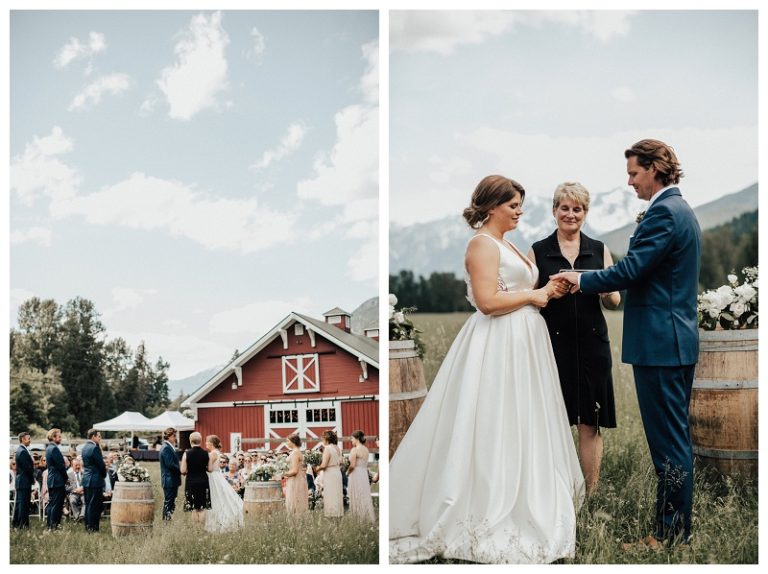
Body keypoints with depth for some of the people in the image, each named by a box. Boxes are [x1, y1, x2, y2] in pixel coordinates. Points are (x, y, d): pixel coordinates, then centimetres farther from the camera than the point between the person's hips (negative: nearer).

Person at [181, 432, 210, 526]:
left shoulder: (187, 453, -10)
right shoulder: (206, 453, -3)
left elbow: (183, 470, -11)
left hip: (191, 482, -2)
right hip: (203, 482, 2)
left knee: (194, 508, 5)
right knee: (202, 508, 8)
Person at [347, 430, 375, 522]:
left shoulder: (354, 450, -14)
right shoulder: (366, 449, 9)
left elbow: (352, 466, -17)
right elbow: (365, 464, 11)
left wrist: (348, 472, -1)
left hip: (356, 474, -7)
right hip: (365, 474, 7)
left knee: (357, 498, -2)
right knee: (365, 496, 11)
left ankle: (359, 518, 0)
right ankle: (369, 517, 14)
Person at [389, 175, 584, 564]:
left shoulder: (504, 244, 18)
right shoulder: (482, 243, -12)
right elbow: (487, 301, -22)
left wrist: (547, 291, 5)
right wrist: (533, 296, -12)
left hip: (519, 345, 10)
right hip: (498, 346, -10)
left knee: (518, 428, 12)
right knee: (495, 431, -5)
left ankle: (518, 508, 19)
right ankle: (491, 518, 1)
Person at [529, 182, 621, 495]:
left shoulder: (599, 250, 10)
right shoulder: (538, 251, 6)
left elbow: (614, 302, 8)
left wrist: (602, 288, -14)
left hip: (592, 343, 1)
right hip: (552, 344, -1)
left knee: (590, 425, 2)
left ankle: (590, 497, 8)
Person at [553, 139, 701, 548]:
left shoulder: (663, 213, -16)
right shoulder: (682, 210, 16)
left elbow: (630, 270, -21)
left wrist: (583, 280, -7)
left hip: (659, 343, -11)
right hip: (680, 341, 11)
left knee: (667, 439, -5)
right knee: (675, 435, 15)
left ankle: (670, 533, 2)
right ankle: (678, 525, 23)